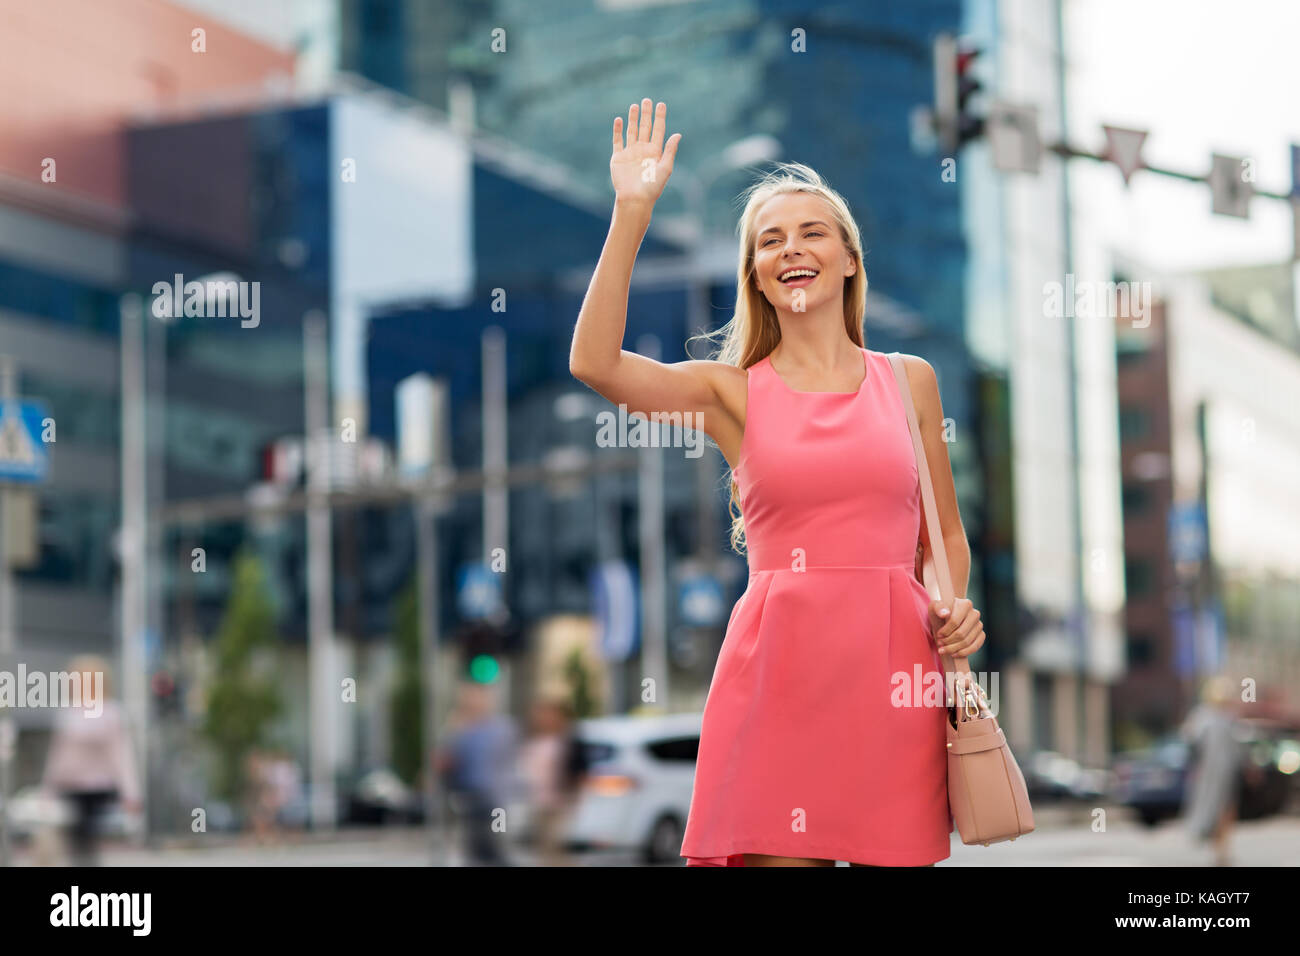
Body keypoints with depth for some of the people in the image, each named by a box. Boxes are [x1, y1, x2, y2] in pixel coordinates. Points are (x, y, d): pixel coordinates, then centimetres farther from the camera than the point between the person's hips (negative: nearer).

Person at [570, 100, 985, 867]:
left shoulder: (909, 380, 12)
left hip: (895, 666, 2)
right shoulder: (731, 392, 6)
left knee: (896, 858, 3)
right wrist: (633, 212, -11)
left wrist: (954, 610, -1)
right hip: (779, 666, -2)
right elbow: (594, 362, -12)